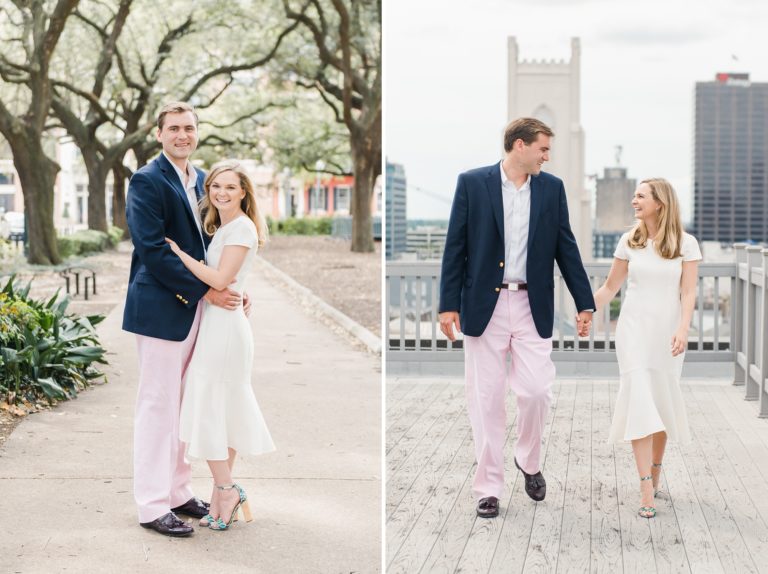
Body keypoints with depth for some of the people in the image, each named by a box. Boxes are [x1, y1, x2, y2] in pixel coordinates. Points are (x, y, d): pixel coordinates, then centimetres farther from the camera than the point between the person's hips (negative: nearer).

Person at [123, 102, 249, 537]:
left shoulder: (201, 180, 13)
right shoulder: (147, 181, -11)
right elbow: (153, 249, -19)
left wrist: (231, 286, 2)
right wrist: (205, 290, -19)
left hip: (198, 306, 8)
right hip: (162, 308, -8)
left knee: (184, 404, 14)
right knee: (158, 404, -2)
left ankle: (178, 491, 24)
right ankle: (153, 505, 5)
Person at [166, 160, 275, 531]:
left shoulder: (242, 227, -13)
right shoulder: (220, 227, 16)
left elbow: (220, 279, -20)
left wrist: (178, 251, -15)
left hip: (223, 326, -10)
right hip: (216, 324, 10)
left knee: (207, 407, -6)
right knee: (224, 410, 11)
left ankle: (225, 490, 1)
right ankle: (225, 494, 17)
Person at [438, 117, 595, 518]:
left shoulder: (552, 188, 7)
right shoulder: (472, 183, -1)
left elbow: (566, 248, 9)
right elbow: (455, 247, -1)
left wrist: (584, 303, 7)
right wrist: (449, 304, -5)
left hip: (533, 307, 2)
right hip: (484, 306, -2)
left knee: (536, 391, -5)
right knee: (486, 399, 2)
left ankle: (528, 461, 24)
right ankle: (488, 488, 13)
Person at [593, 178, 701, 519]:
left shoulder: (685, 244, -2)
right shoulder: (629, 242, 3)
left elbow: (688, 292, -6)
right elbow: (611, 287, 9)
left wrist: (682, 329, -18)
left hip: (667, 332, 0)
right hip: (634, 328, 0)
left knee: (662, 403, 7)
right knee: (639, 401, -11)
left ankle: (655, 469, 29)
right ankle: (646, 490, -14)